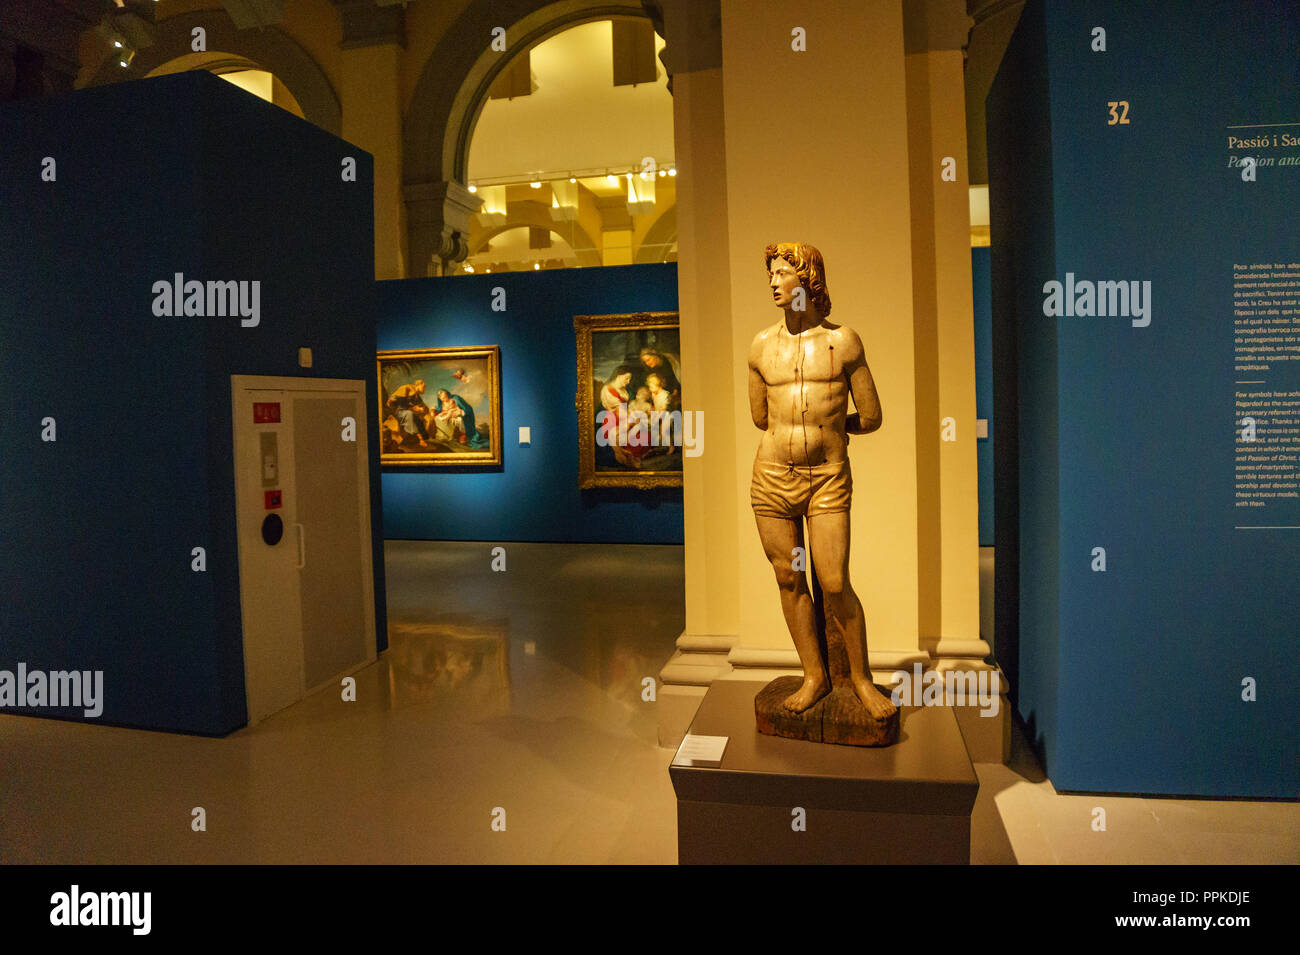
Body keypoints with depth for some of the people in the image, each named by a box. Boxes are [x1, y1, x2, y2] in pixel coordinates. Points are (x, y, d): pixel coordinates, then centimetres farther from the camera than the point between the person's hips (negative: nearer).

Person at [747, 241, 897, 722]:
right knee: (789, 580, 7)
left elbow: (870, 418, 4)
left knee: (835, 585, -6)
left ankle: (861, 676, 17)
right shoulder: (762, 345, 5)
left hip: (828, 479, -2)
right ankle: (814, 675, 24)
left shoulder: (843, 341, 0)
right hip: (773, 478, 2)